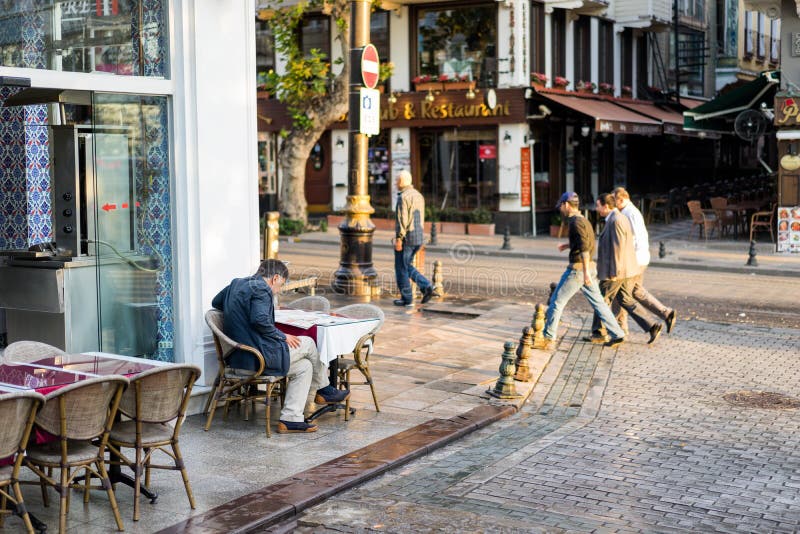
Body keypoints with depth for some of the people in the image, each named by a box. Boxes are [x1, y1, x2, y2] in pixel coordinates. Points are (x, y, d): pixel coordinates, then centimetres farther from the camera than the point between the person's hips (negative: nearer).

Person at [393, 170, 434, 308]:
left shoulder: (403, 197, -15)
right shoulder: (418, 195, 13)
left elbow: (402, 219, -21)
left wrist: (399, 238, -20)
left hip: (406, 236, -8)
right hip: (419, 236, 8)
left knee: (401, 268, 4)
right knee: (407, 266, 19)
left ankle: (407, 299, 7)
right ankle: (426, 286, 1)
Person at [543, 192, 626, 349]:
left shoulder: (576, 222, -15)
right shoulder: (584, 221, 14)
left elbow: (584, 247, -24)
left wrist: (586, 272, -27)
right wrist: (569, 245, 25)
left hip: (578, 268, -9)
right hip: (589, 268, 9)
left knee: (557, 301, 0)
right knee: (598, 302, 11)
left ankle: (548, 338, 5)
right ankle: (617, 334, 8)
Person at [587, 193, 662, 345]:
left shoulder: (615, 220, -17)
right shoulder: (619, 218, 15)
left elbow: (618, 247, -22)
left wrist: (614, 272, -22)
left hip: (616, 271, -10)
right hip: (625, 269, 10)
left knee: (603, 301, 4)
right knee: (625, 300, 11)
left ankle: (598, 333, 15)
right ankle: (651, 327, 3)